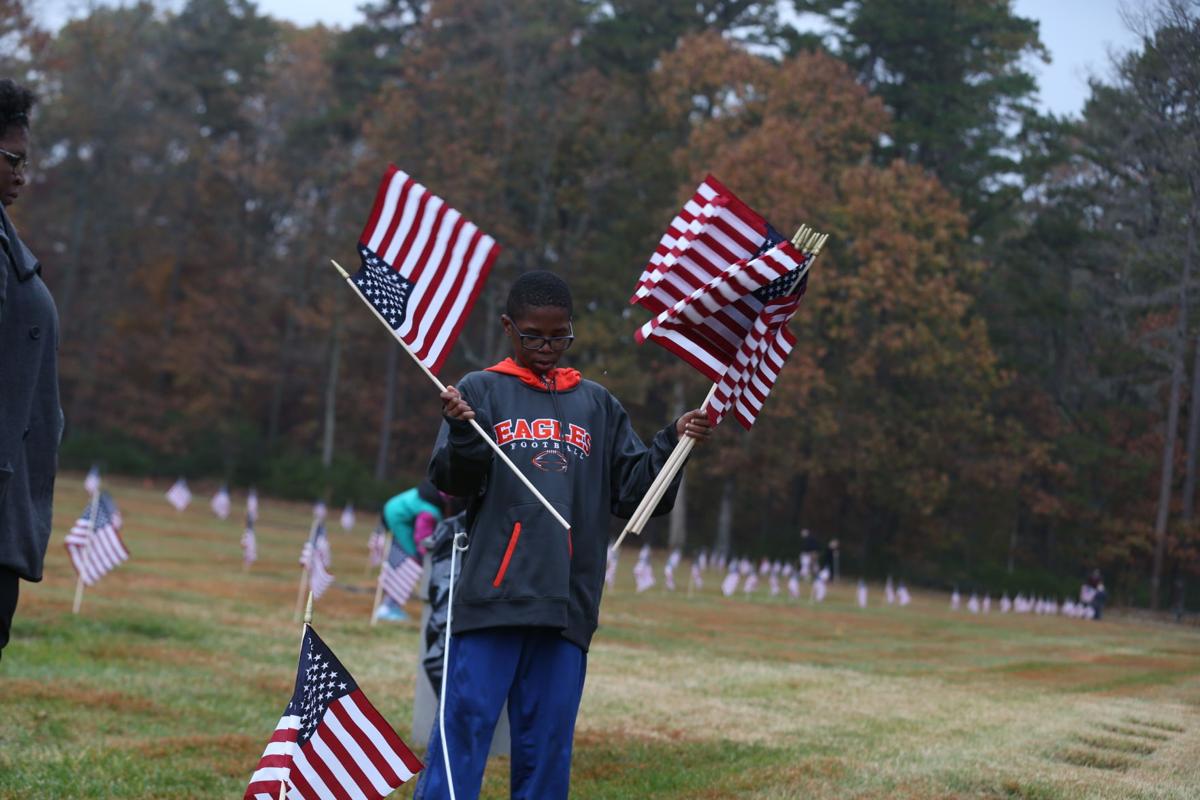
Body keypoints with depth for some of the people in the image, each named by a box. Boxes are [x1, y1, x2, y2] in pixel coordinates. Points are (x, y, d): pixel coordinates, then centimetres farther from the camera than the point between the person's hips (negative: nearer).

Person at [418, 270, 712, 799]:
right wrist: (462, 434, -20)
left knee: (547, 747, 6)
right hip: (491, 596, -3)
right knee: (464, 730, -7)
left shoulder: (597, 404, 17)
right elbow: (454, 483, -1)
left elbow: (634, 492, 14)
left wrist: (673, 443, -2)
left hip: (568, 605, 3)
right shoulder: (480, 391, 8)